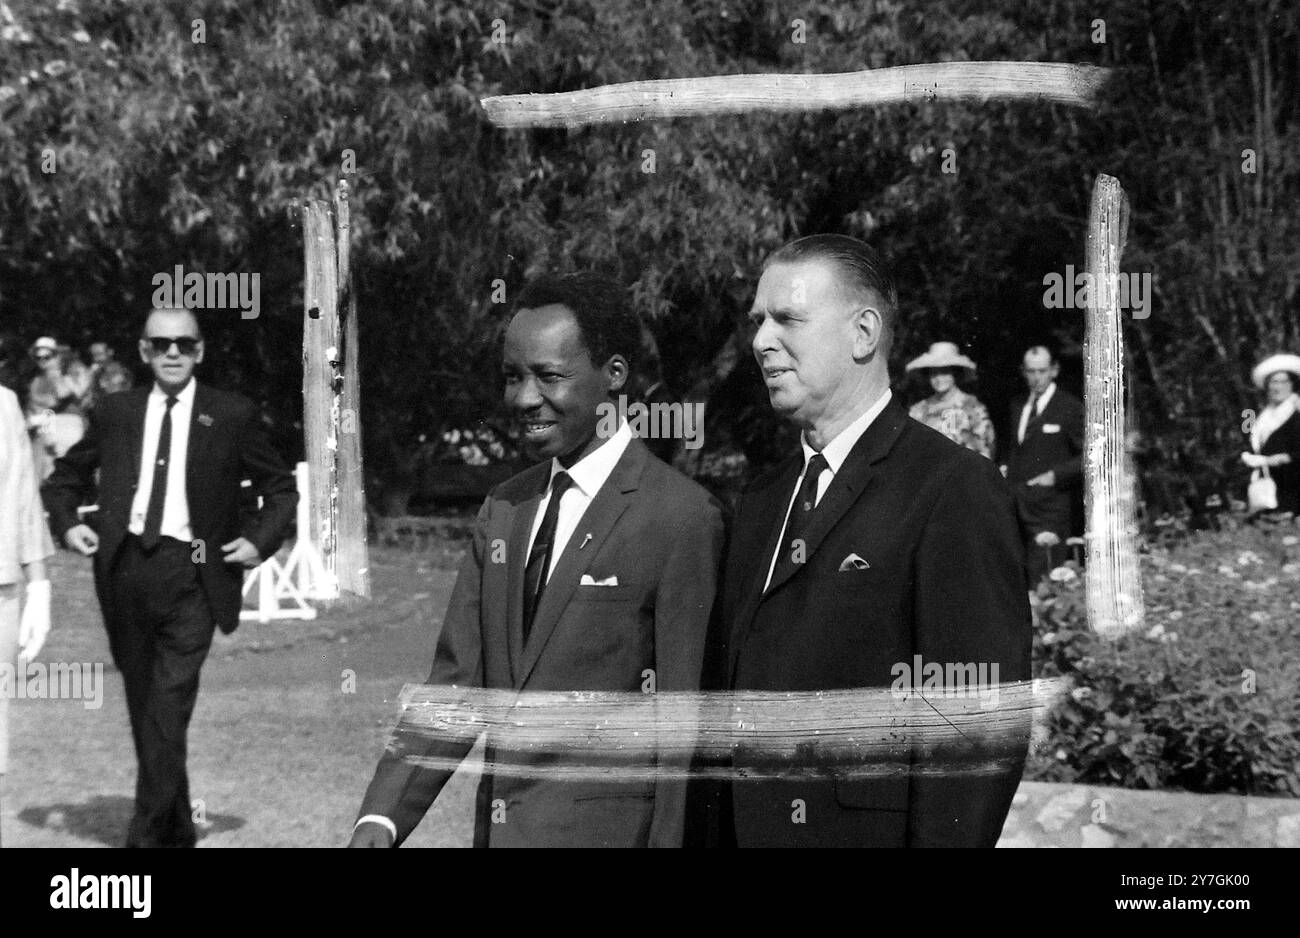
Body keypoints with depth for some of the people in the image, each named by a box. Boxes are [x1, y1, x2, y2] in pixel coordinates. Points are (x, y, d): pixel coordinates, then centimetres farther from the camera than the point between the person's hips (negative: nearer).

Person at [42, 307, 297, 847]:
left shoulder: (233, 416, 5)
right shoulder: (115, 413, 12)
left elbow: (281, 489, 13)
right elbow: (64, 478, 24)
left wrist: (260, 541, -1)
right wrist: (67, 523, 6)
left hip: (190, 573, -3)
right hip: (124, 567, 4)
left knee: (168, 710, -14)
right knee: (143, 709, 11)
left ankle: (148, 834, -10)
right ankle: (178, 830, 25)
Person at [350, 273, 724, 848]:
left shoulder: (681, 518, -13)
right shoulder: (501, 511, 9)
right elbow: (457, 682, 6)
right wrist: (381, 816, -5)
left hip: (604, 828, -6)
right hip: (497, 822, 6)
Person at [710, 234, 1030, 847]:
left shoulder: (954, 489, -12)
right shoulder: (760, 502, 12)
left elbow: (985, 722, -17)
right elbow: (741, 698, 13)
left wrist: (941, 838, -21)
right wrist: (725, 836, 6)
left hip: (872, 829, -7)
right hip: (750, 830, 7)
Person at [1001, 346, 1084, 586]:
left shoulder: (1070, 408, -2)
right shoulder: (1016, 406, 17)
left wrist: (1056, 475, -13)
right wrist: (1005, 467, 10)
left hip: (1049, 510, -6)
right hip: (1016, 508, 6)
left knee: (1043, 583, -10)